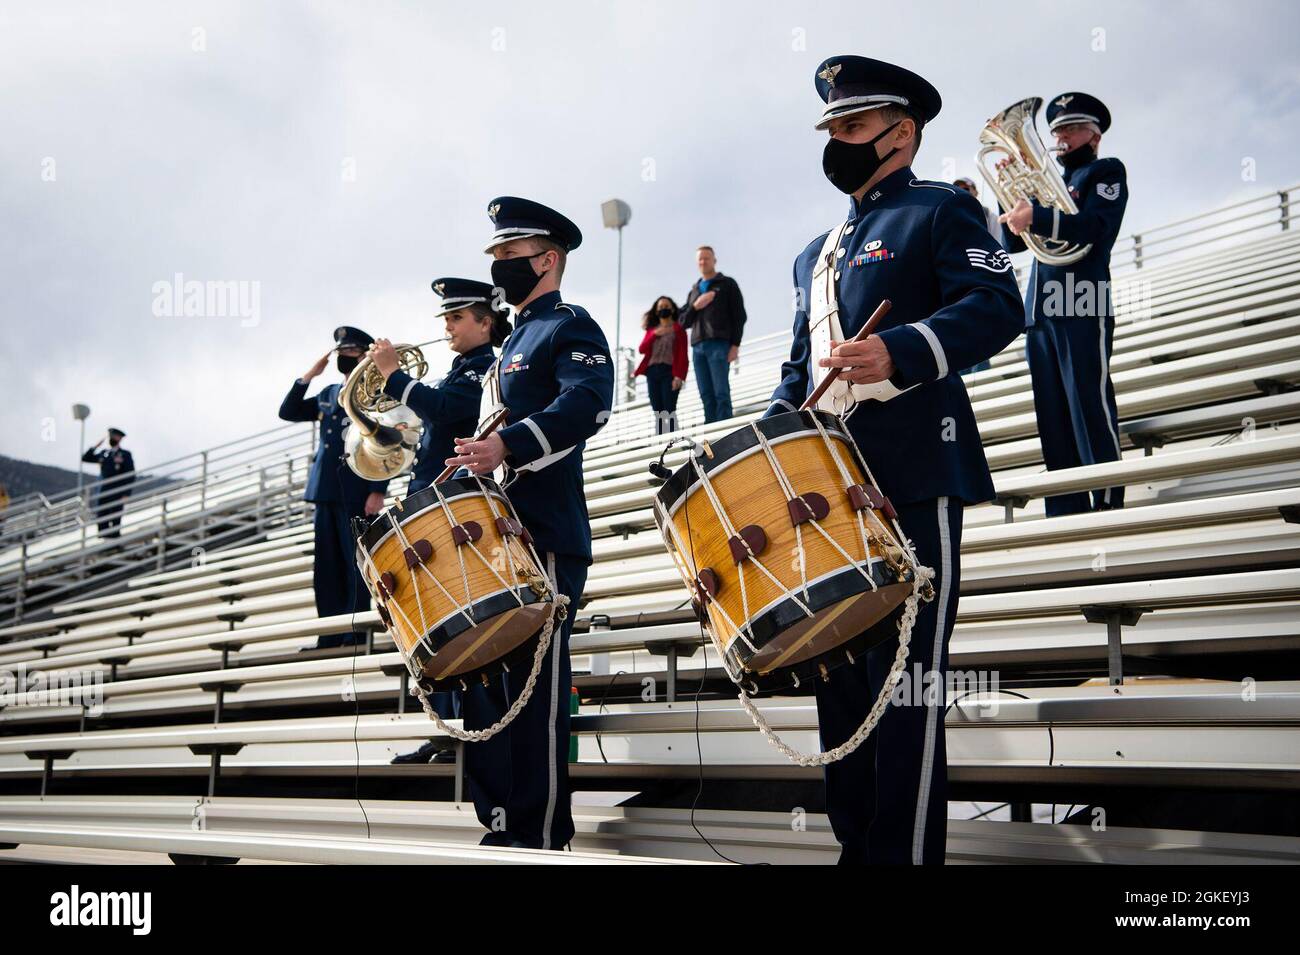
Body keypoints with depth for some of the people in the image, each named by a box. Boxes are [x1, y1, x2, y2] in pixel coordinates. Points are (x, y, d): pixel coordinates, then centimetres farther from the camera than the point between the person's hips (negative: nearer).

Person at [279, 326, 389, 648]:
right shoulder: (329, 394, 20)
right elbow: (288, 412, 18)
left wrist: (378, 491, -14)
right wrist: (308, 375, 7)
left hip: (358, 494, -7)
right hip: (326, 492, 7)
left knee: (356, 566, -3)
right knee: (326, 570, 6)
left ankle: (354, 638, 0)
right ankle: (330, 639, 10)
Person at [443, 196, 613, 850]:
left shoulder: (571, 327, -5)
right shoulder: (517, 340, 24)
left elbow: (588, 403, -24)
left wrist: (505, 446, -35)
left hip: (544, 540, -9)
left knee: (533, 693, -7)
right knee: (487, 686, 9)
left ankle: (540, 840, 0)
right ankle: (499, 827, 17)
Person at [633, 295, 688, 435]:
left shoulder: (678, 328, 8)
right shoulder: (652, 329, 23)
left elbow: (683, 355, -2)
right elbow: (642, 349, 9)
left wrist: (679, 376, -15)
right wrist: (654, 334, -5)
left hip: (669, 372, -5)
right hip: (652, 372, 5)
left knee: (670, 411, -15)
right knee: (658, 413, 0)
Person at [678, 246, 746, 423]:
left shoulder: (727, 284, 11)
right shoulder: (694, 291, 26)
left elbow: (739, 315, 3)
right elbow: (683, 321, 21)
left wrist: (735, 345, -8)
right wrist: (695, 306, 1)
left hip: (719, 344, -5)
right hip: (698, 346, 5)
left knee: (721, 392, -13)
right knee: (706, 395, -1)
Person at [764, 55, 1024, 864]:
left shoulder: (942, 212, 2)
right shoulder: (817, 252, 24)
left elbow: (997, 306, -13)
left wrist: (898, 352, -28)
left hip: (912, 479, -7)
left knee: (906, 679, -7)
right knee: (841, 675, 9)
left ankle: (906, 852, -1)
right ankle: (856, 843, 18)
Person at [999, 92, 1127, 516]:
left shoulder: (1106, 171, 9)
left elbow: (1095, 226, -9)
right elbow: (1013, 242, 20)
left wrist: (1037, 217, -17)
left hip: (1083, 307, -6)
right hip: (1040, 310, 7)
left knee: (1090, 405, -11)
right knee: (1054, 419, 3)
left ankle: (1108, 505, -9)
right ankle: (1066, 515, 3)